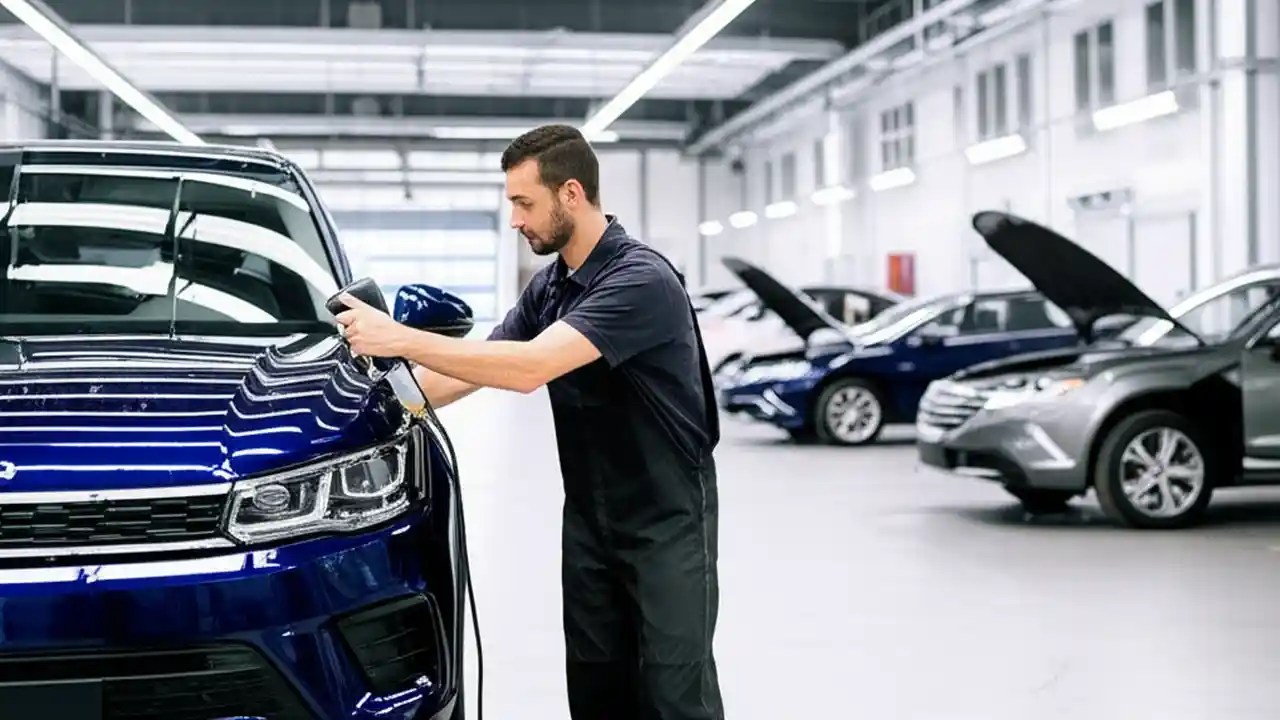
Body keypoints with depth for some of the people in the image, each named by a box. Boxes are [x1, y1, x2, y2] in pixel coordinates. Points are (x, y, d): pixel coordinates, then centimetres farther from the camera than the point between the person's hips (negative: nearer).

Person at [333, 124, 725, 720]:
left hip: (668, 520, -8)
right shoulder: (548, 286, 5)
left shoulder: (641, 280, -23)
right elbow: (476, 369, 11)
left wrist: (400, 340, -31)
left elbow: (530, 368, -32)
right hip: (589, 518, 8)